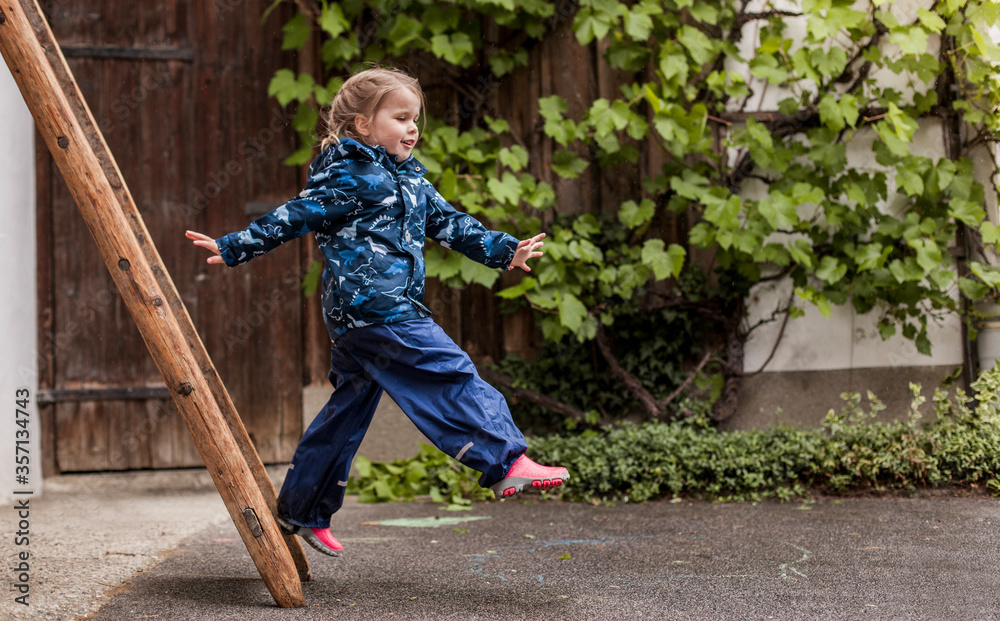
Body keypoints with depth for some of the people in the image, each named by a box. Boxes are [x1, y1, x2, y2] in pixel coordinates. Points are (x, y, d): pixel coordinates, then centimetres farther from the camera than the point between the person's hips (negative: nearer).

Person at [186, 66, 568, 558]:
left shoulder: (410, 180, 20)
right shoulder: (350, 179, -8)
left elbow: (450, 223, 22)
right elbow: (294, 217, -8)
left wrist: (504, 250, 15)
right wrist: (234, 248, -10)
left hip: (361, 321, 10)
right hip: (374, 308, -10)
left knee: (350, 408, 13)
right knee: (451, 375, -12)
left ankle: (301, 510, 22)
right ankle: (507, 464, -12)